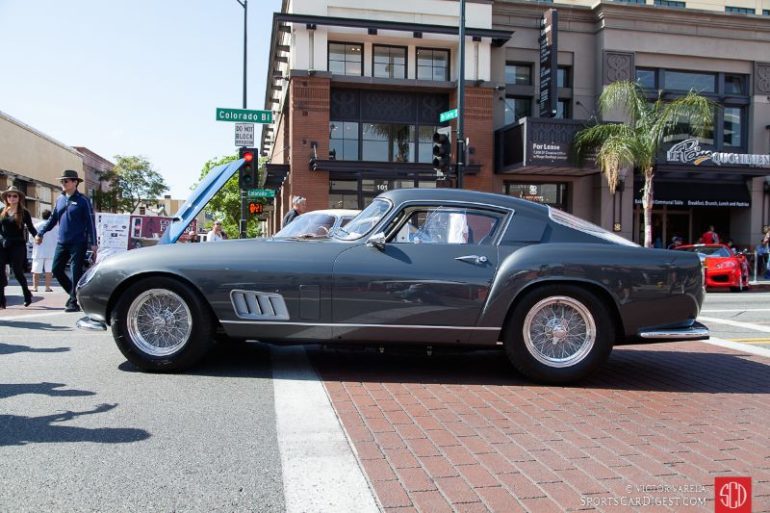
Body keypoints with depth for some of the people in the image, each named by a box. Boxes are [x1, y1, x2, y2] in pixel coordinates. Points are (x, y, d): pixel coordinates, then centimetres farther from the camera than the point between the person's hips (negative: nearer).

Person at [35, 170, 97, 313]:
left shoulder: (82, 201, -6)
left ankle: (74, 302, 2)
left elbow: (90, 223, -8)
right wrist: (41, 233, 11)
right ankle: (74, 293, 24)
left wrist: (93, 243, -13)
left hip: (78, 243, -6)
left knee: (76, 272, -5)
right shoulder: (60, 200, 12)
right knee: (56, 270, 7)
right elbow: (53, 219, 19)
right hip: (62, 243, 6)